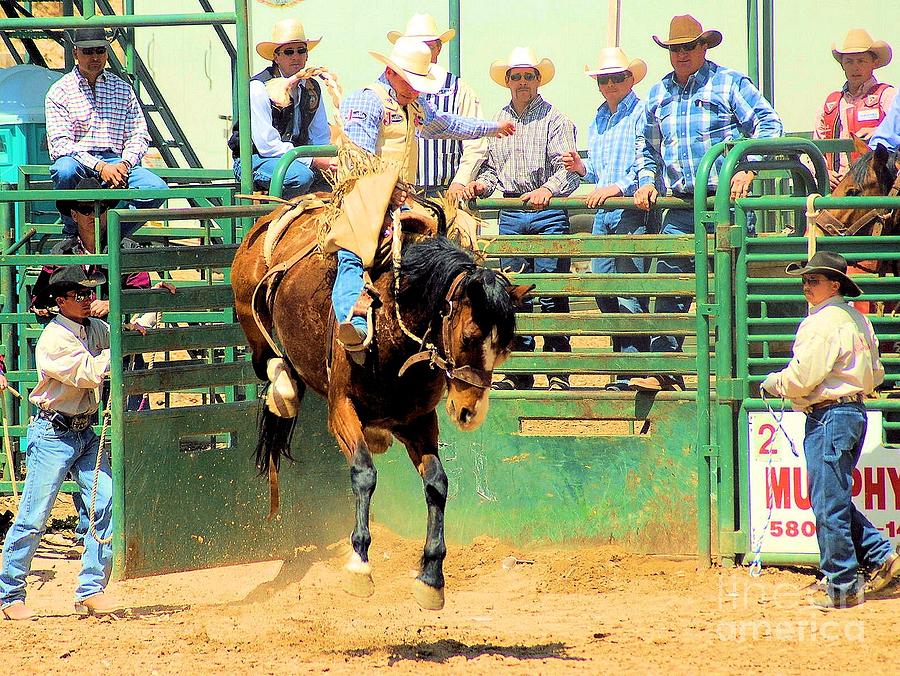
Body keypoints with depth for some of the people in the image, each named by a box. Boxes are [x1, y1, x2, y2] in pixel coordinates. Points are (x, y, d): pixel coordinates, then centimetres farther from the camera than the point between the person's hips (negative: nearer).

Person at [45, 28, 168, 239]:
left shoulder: (123, 89, 16)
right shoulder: (60, 91, 3)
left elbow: (139, 134, 11)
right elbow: (60, 144, -9)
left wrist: (124, 164, -11)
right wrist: (99, 167, -21)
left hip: (115, 162, 3)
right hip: (77, 159, -3)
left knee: (157, 188, -23)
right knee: (65, 171, -39)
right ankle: (72, 233, -14)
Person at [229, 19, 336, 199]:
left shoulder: (312, 88, 8)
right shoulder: (259, 88, -14)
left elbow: (320, 139, 16)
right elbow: (267, 145, -19)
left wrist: (327, 160, -8)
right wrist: (314, 161, -23)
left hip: (296, 159, 7)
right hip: (255, 161, -7)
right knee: (301, 176, -35)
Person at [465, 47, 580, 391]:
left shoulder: (554, 119, 1)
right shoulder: (497, 122, 17)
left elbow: (569, 169, -8)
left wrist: (548, 189, -25)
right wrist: (482, 184, 0)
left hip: (549, 214, -5)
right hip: (511, 215, 5)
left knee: (551, 294, -7)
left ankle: (559, 372, -5)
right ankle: (519, 371, 10)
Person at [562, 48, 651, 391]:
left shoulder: (642, 114, -3)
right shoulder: (598, 121, 22)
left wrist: (619, 187, -21)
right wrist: (582, 168, 9)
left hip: (633, 211, -8)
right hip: (602, 214, 8)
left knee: (629, 292, -11)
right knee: (604, 292, 5)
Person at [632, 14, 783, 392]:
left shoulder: (730, 84, 2)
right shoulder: (658, 94, 18)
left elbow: (768, 124, -4)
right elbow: (647, 146, 30)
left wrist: (747, 169, -14)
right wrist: (647, 180, 12)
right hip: (681, 210, 5)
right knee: (670, 289, -3)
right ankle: (664, 369, -3)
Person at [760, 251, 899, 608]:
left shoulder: (824, 322, -15)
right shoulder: (857, 319, 14)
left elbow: (802, 377, -18)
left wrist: (774, 383, 0)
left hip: (829, 415, -10)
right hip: (854, 409, 10)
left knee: (828, 504, -4)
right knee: (837, 499, 19)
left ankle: (842, 587, 0)